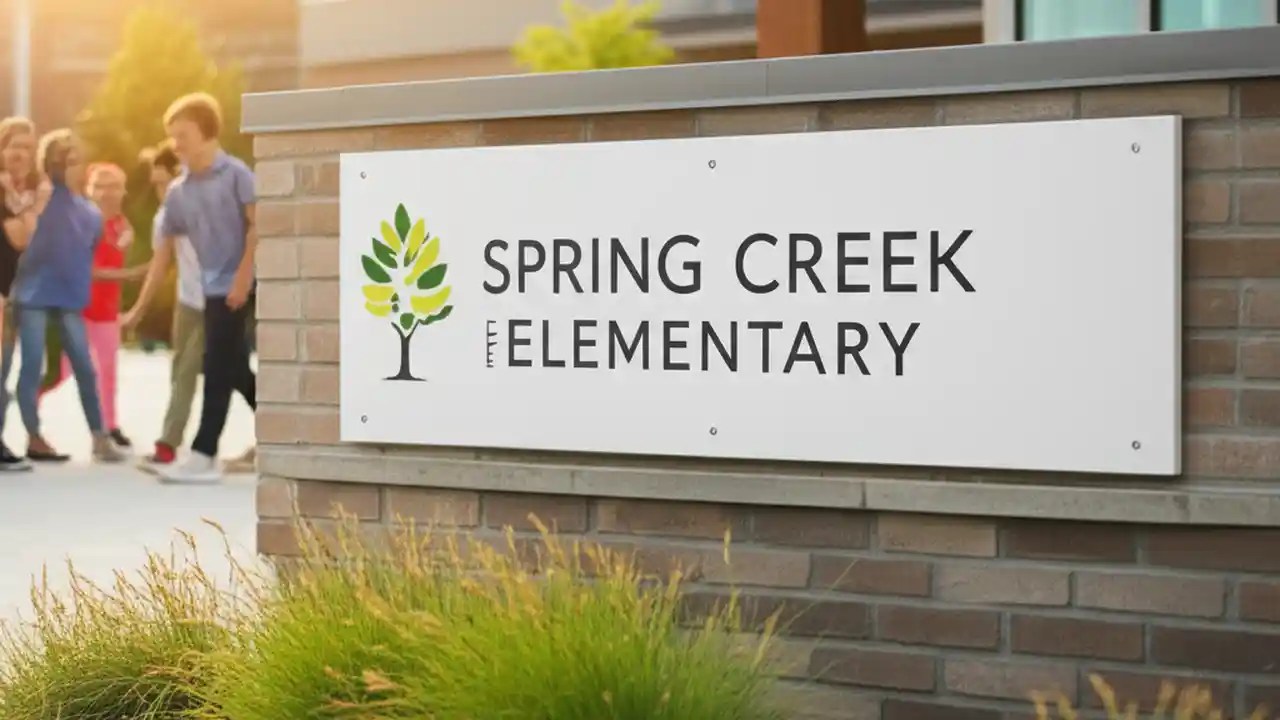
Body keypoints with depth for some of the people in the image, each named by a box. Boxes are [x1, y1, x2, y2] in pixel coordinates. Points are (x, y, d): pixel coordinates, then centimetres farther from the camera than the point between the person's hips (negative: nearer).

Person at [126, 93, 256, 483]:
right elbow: (165, 252, 14)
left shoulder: (235, 173, -6)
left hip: (239, 287, -7)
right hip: (212, 290, 7)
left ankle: (204, 457, -6)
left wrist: (243, 275, -18)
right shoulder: (177, 192, 11)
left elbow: (257, 226, -10)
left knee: (218, 371, -8)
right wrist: (140, 306, 12)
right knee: (236, 373, 11)